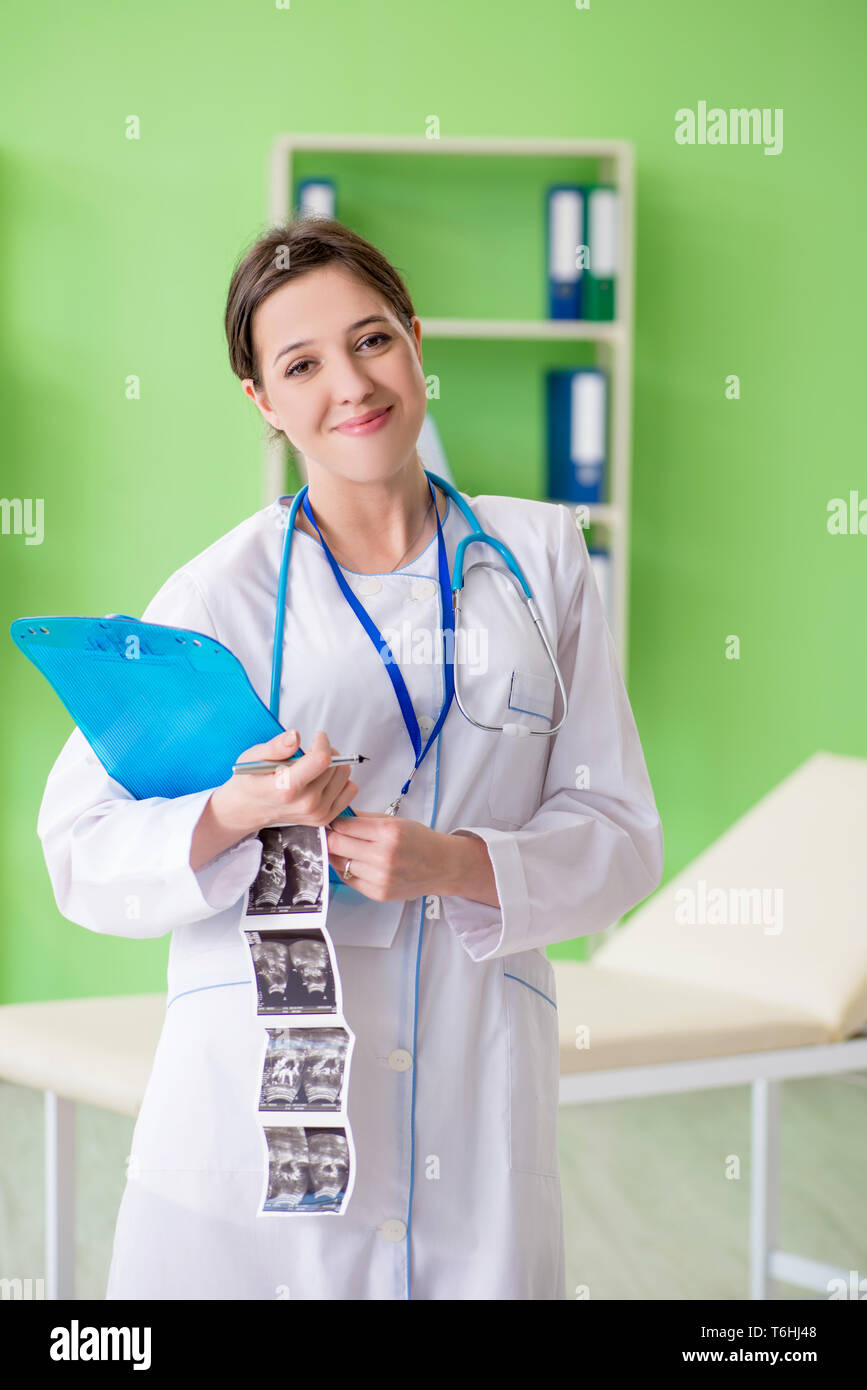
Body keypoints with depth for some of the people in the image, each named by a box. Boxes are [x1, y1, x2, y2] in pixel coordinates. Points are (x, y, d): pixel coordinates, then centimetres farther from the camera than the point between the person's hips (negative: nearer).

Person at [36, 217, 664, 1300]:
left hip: (476, 1105, 2)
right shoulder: (222, 592, 1)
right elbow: (81, 852, 0)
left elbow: (619, 835, 5)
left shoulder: (538, 556, 7)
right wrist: (234, 814, -19)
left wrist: (452, 864, -12)